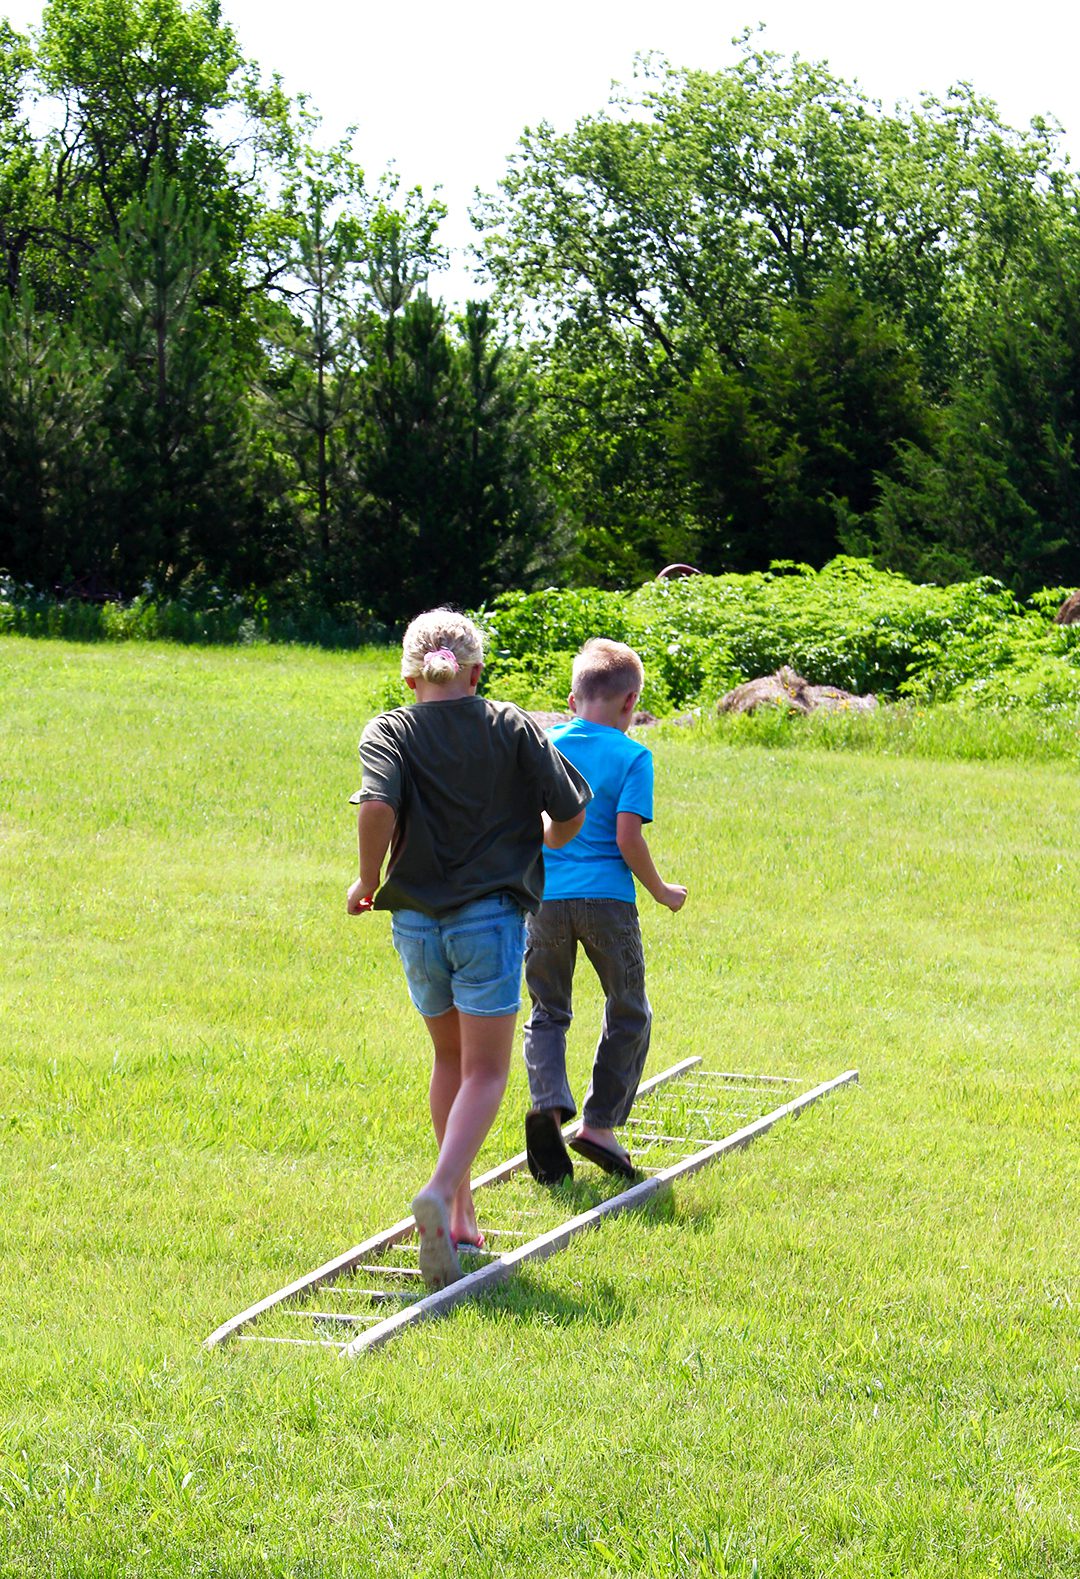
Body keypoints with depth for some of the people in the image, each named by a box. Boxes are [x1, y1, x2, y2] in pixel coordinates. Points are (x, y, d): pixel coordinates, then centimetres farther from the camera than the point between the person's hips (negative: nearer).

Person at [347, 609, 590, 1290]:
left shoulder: (390, 731, -2)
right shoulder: (514, 727, 0)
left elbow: (378, 808, -20)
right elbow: (571, 813, 0)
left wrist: (368, 881, -5)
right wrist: (537, 848, 21)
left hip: (416, 920, 2)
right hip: (491, 914, -2)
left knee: (450, 1061, 20)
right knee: (485, 1072, 0)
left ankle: (461, 1212, 23)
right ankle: (441, 1193, -24)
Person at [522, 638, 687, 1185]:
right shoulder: (631, 756, -3)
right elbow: (628, 837, -11)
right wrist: (661, 891, 4)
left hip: (544, 897, 3)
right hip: (607, 898, -3)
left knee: (547, 1013, 12)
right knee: (628, 1014, 15)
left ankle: (549, 1101, -15)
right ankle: (600, 1123, 9)